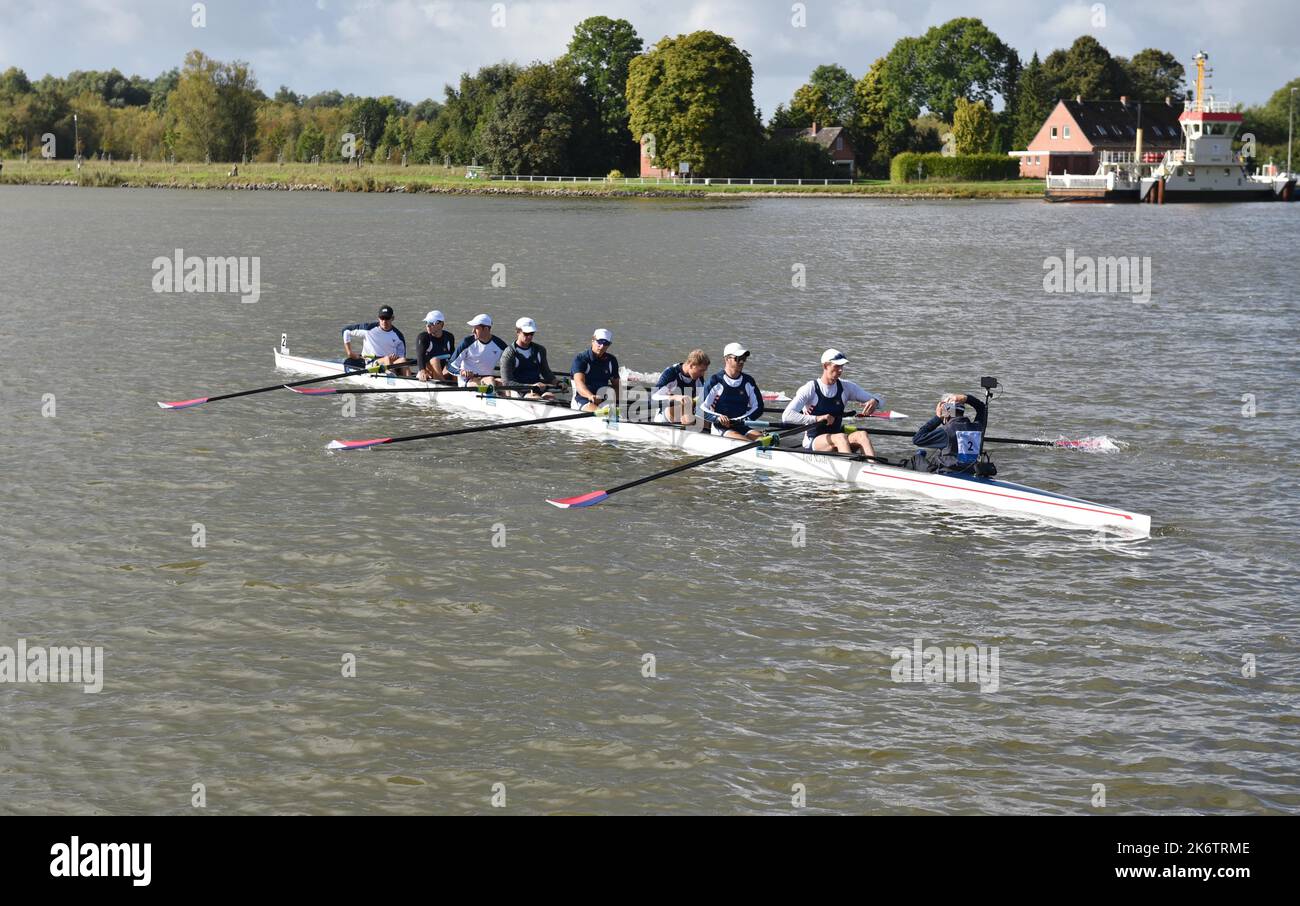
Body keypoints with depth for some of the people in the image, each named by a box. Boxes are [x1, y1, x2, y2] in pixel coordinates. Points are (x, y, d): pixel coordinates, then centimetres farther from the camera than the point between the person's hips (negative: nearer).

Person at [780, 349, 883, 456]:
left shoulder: (846, 387, 8)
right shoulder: (810, 389, -7)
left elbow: (876, 399, 12)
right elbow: (786, 416, -18)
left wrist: (874, 401, -14)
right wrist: (816, 418, -28)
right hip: (813, 443, -4)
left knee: (862, 435, -27)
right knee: (841, 438, -35)